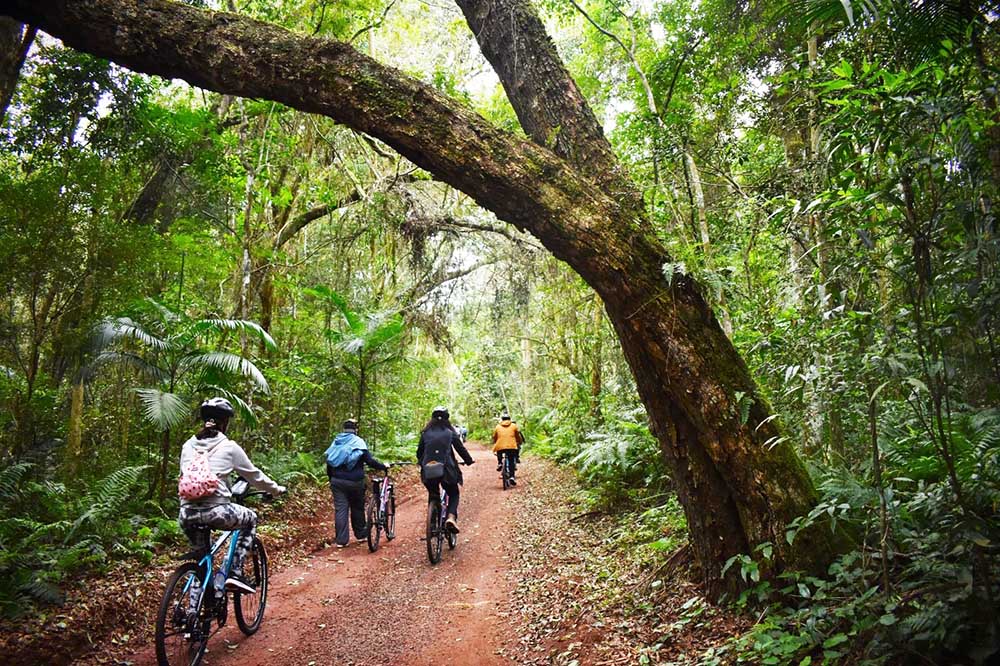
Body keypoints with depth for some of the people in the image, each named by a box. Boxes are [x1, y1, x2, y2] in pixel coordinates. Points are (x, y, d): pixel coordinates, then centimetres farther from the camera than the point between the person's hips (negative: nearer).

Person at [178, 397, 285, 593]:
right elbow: (254, 476, 11)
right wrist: (276, 489, 28)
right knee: (251, 518, 24)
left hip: (186, 514, 5)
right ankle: (235, 573, 12)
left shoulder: (188, 445, 13)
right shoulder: (229, 447, 2)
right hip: (215, 512, -5)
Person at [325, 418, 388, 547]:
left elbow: (329, 463, 11)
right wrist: (383, 467, 2)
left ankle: (341, 540, 3)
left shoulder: (336, 442, 8)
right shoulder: (358, 442, -5)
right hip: (355, 482, -3)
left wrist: (331, 479, 21)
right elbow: (370, 461, -10)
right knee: (357, 508, 13)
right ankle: (360, 534, 25)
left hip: (337, 481, 3)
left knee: (340, 509, 3)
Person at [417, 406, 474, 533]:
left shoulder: (426, 432, 9)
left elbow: (419, 451, 14)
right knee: (454, 494, 15)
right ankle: (451, 517, -11)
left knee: (433, 494, 23)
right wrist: (469, 460, 21)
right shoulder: (450, 432, 3)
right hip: (446, 468, -2)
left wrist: (421, 462, 32)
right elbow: (460, 448, 6)